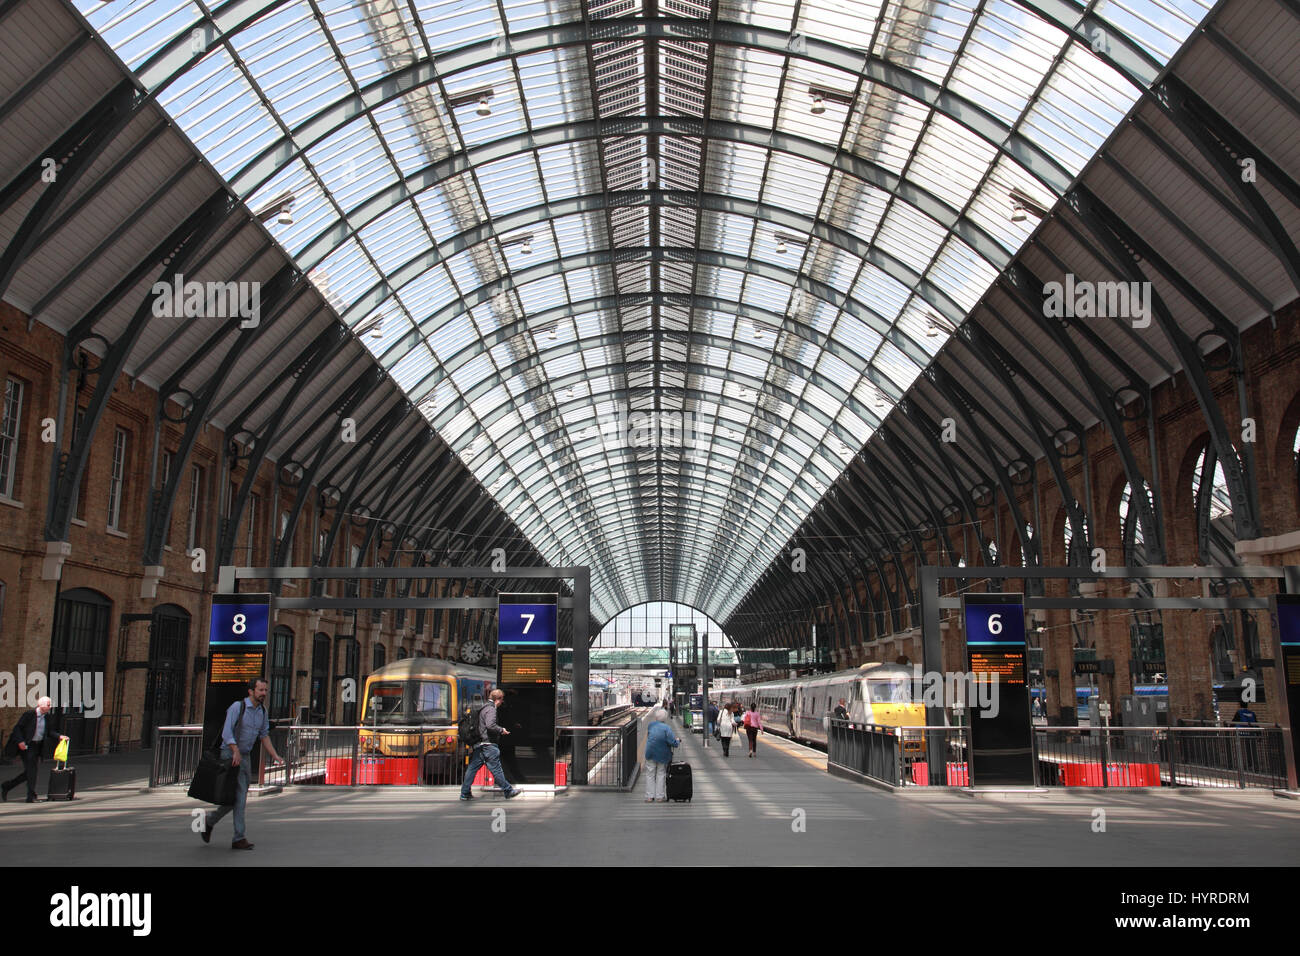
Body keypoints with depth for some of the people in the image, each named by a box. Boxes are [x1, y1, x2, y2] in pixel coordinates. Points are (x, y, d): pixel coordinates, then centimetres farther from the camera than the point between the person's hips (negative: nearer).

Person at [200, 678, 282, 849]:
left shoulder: (262, 711, 10)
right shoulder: (237, 707, -11)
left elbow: (264, 735, 18)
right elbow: (227, 732, -18)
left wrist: (274, 754, 9)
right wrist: (236, 751, -31)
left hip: (246, 757, 7)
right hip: (230, 754, -7)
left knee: (239, 799, 10)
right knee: (239, 796, -11)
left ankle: (210, 819, 30)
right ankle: (239, 838, -6)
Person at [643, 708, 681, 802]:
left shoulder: (651, 725, -3)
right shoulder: (667, 728, -15)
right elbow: (673, 743, -19)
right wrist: (677, 740, 3)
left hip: (650, 754, 2)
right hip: (662, 755, -2)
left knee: (650, 774, 10)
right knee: (661, 774, 11)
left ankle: (649, 796, 10)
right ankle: (660, 796, 12)